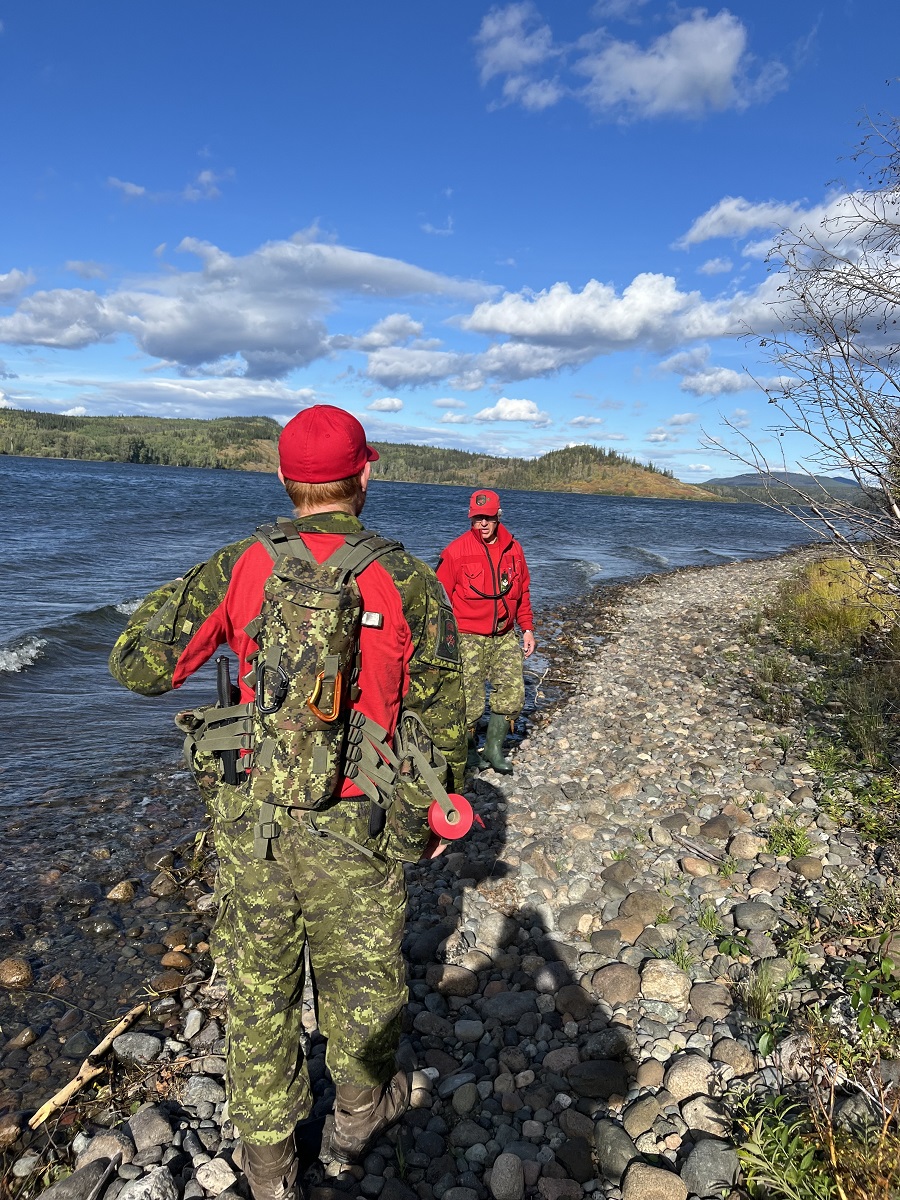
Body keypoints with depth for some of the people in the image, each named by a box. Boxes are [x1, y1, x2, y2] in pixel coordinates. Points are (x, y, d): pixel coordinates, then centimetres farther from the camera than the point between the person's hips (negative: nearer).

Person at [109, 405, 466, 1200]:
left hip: (252, 820, 2)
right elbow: (443, 716, -5)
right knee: (359, 972, 23)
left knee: (259, 983, 21)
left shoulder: (240, 566, -8)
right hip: (352, 828, -1)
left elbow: (139, 666, -8)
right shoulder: (407, 580, -10)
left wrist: (177, 596, 12)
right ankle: (361, 1110, 48)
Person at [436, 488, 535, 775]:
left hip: (505, 636, 4)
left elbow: (522, 592, 16)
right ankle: (467, 747, 23)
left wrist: (527, 628, 12)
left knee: (513, 694, 0)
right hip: (468, 637, -4)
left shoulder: (513, 549, 6)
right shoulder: (456, 551, -8)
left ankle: (494, 748, 19)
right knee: (471, 703, -4)